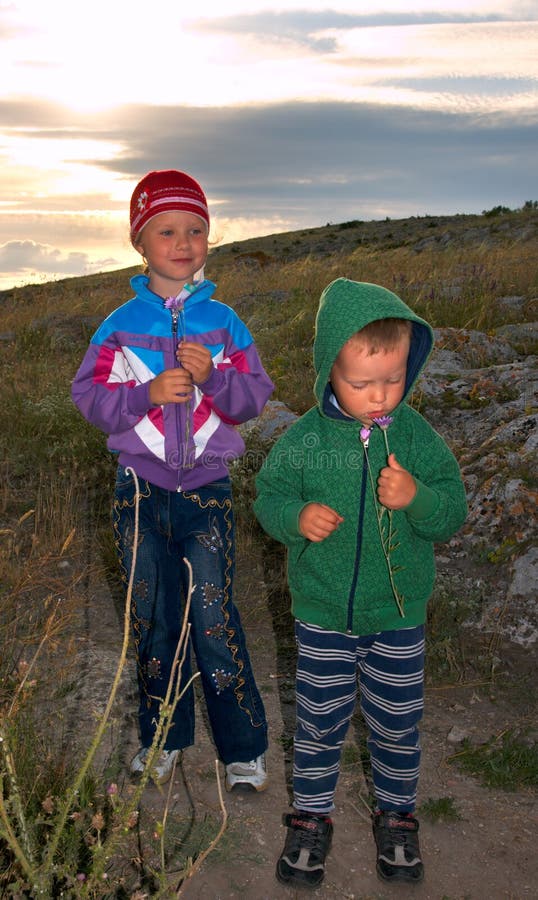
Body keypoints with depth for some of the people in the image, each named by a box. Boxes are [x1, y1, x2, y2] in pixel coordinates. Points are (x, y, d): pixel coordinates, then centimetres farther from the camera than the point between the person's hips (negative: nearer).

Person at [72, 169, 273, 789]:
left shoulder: (223, 321, 0)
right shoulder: (121, 324, -1)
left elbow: (254, 395, -1)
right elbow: (90, 398, -4)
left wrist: (213, 376, -20)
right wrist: (149, 393, -19)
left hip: (206, 489, -1)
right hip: (140, 489, 1)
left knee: (215, 621, -2)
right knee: (153, 621, 13)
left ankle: (243, 746, 16)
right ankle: (162, 738, 31)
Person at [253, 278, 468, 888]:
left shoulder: (415, 436, -11)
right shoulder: (304, 440, -13)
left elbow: (453, 513, -7)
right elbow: (268, 497, -2)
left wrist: (418, 498, -28)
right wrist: (296, 517, -23)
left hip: (399, 614, 1)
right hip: (323, 613, 0)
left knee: (397, 724, 15)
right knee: (319, 722, 14)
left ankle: (395, 814, 40)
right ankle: (311, 815, 36)